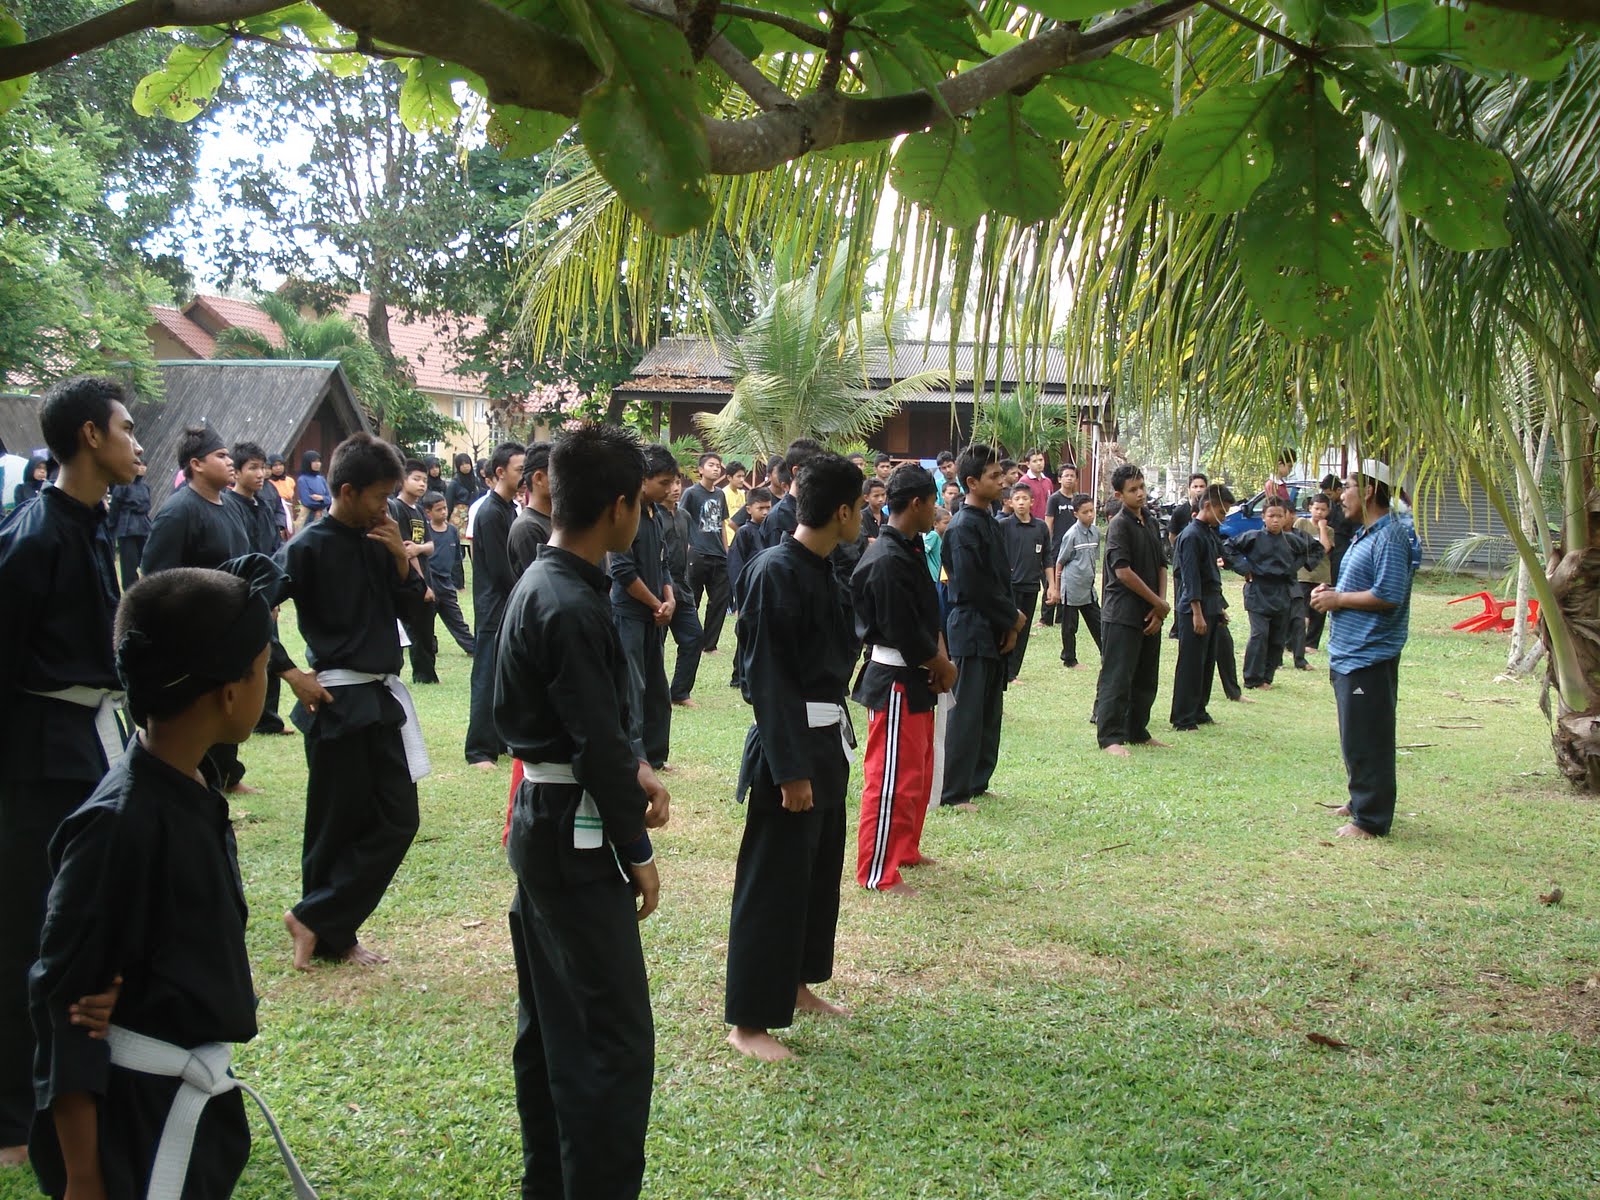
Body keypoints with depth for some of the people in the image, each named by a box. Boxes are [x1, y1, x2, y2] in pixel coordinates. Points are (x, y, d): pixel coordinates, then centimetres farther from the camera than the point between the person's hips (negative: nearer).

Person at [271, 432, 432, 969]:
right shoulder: (310, 547, -12)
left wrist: (401, 557, -6)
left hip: (382, 698, 8)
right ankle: (316, 921, 17)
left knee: (397, 821, 9)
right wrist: (292, 674, -14)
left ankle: (332, 930, 19)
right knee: (338, 824, 0)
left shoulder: (378, 540, 8)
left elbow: (413, 612, 9)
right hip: (337, 700, -7)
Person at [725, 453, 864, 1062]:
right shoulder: (775, 574, -20)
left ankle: (796, 983, 37)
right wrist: (791, 770, -22)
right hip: (789, 745, -10)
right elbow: (767, 679, -22)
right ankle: (748, 1021, 9)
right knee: (772, 883, -2)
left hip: (826, 739, 10)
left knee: (820, 872, 20)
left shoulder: (823, 571, 9)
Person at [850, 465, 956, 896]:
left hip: (917, 681, 10)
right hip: (895, 682, -10)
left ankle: (905, 851, 34)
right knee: (893, 778, -5)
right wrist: (943, 667, -9)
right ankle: (877, 873, 3)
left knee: (920, 772, 20)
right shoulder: (888, 561, -22)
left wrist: (941, 659, -2)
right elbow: (903, 634, -24)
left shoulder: (911, 550, 10)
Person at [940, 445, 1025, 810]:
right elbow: (974, 588, -20)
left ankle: (977, 782, 25)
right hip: (972, 631, -9)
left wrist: (1010, 621, 2)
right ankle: (953, 792, 2)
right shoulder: (963, 528, -16)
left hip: (995, 631, 9)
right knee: (967, 713, -5)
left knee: (990, 711, 15)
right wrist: (1012, 618, -10)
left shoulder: (989, 522, 13)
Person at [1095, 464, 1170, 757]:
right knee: (1117, 678, -5)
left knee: (1146, 678, 14)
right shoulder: (1119, 525, -11)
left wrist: (1159, 605, -1)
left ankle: (1137, 732, 25)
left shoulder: (1150, 522, 12)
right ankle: (1110, 737, 0)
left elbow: (1161, 566, 13)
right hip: (1122, 614, -8)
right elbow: (1123, 571, -18)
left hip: (1149, 615, 8)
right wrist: (1158, 602, -12)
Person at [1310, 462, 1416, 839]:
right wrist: (1330, 592, 8)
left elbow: (1389, 596, -25)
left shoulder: (1389, 538, -16)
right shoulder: (1363, 535, 17)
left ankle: (1371, 819, 2)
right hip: (1348, 655, 11)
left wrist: (1338, 599, -15)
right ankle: (1361, 803, 31)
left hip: (1369, 658, -11)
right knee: (1355, 739, 19)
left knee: (1366, 742, -5)